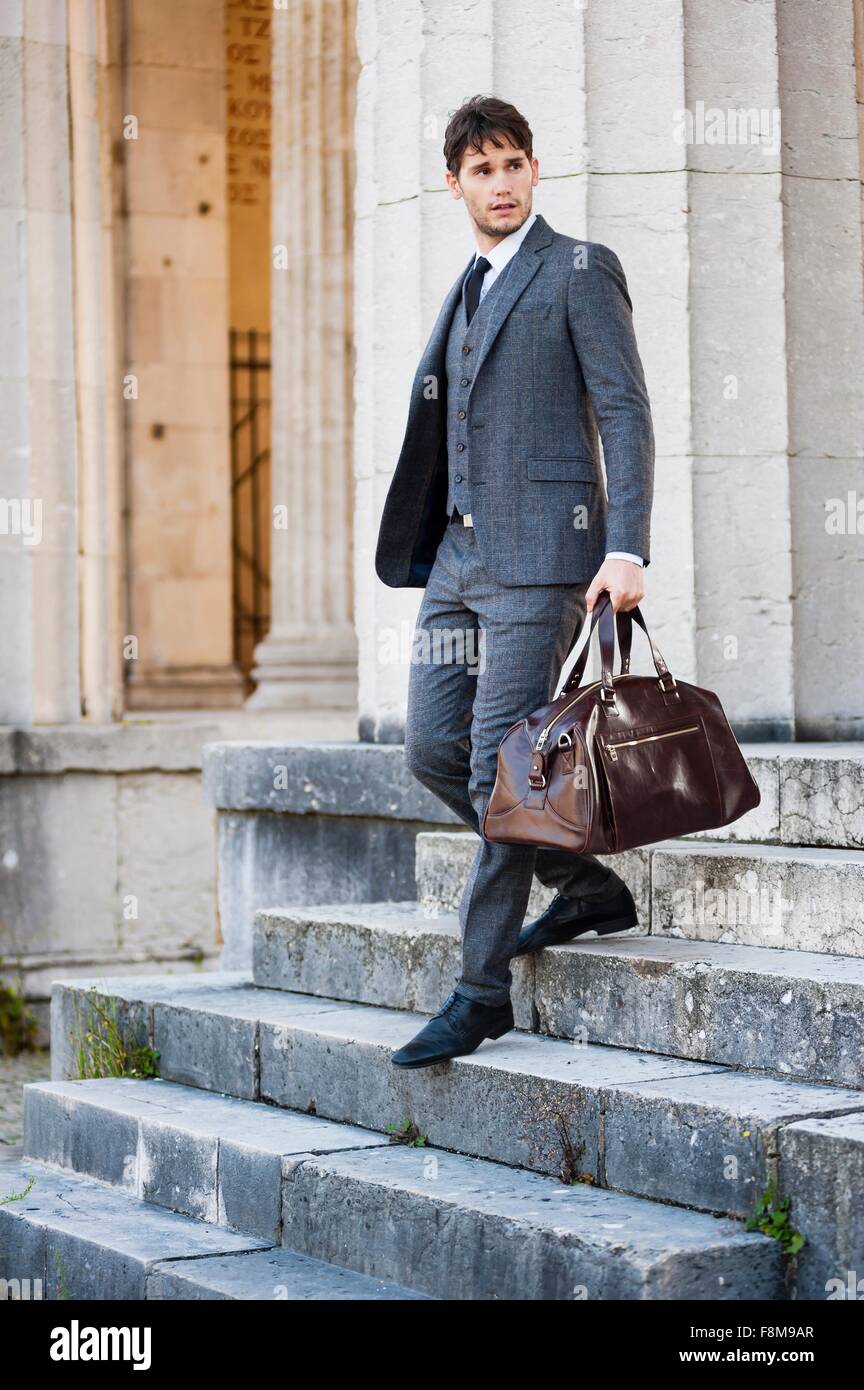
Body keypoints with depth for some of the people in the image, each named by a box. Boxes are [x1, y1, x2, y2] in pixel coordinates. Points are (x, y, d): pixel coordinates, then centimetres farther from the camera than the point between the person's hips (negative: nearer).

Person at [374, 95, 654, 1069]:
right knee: (432, 750, 4)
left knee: (500, 768, -9)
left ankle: (483, 989, -3)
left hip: (538, 550, -8)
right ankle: (587, 887, 20)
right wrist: (433, 550, 18)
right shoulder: (468, 291, 21)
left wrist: (627, 549, -18)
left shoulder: (579, 270, -1)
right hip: (456, 553, 8)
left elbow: (625, 413, -8)